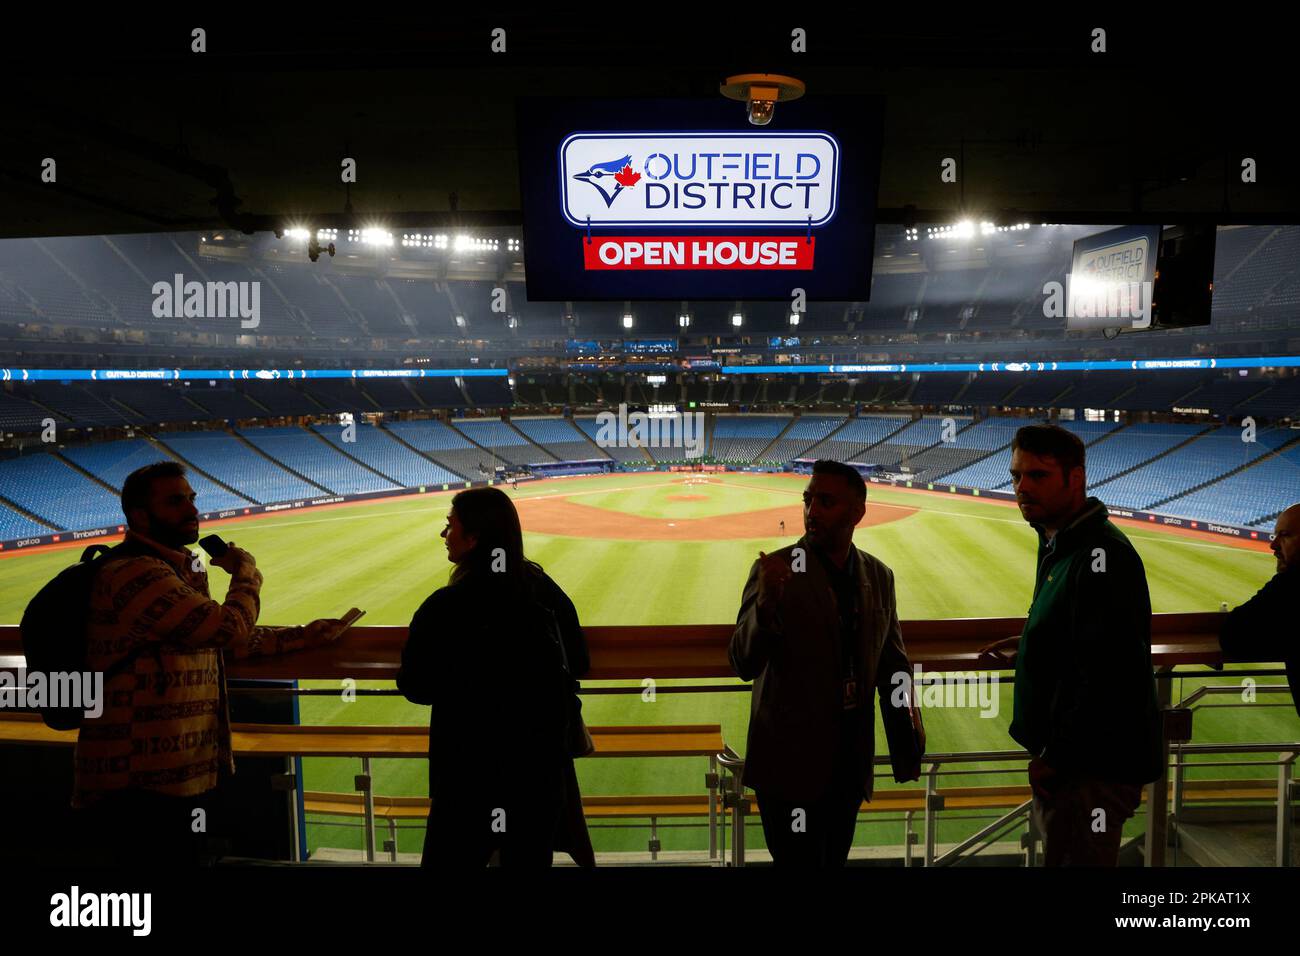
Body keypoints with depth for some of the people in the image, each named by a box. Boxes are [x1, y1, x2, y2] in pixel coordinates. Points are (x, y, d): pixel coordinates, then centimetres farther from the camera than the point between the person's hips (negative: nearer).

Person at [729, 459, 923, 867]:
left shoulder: (879, 576, 4)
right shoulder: (775, 570, -11)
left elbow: (893, 661, 12)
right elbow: (744, 664, -17)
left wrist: (908, 725, -4)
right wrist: (767, 604, -35)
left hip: (851, 760, 4)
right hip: (790, 760, -4)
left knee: (834, 860, 15)